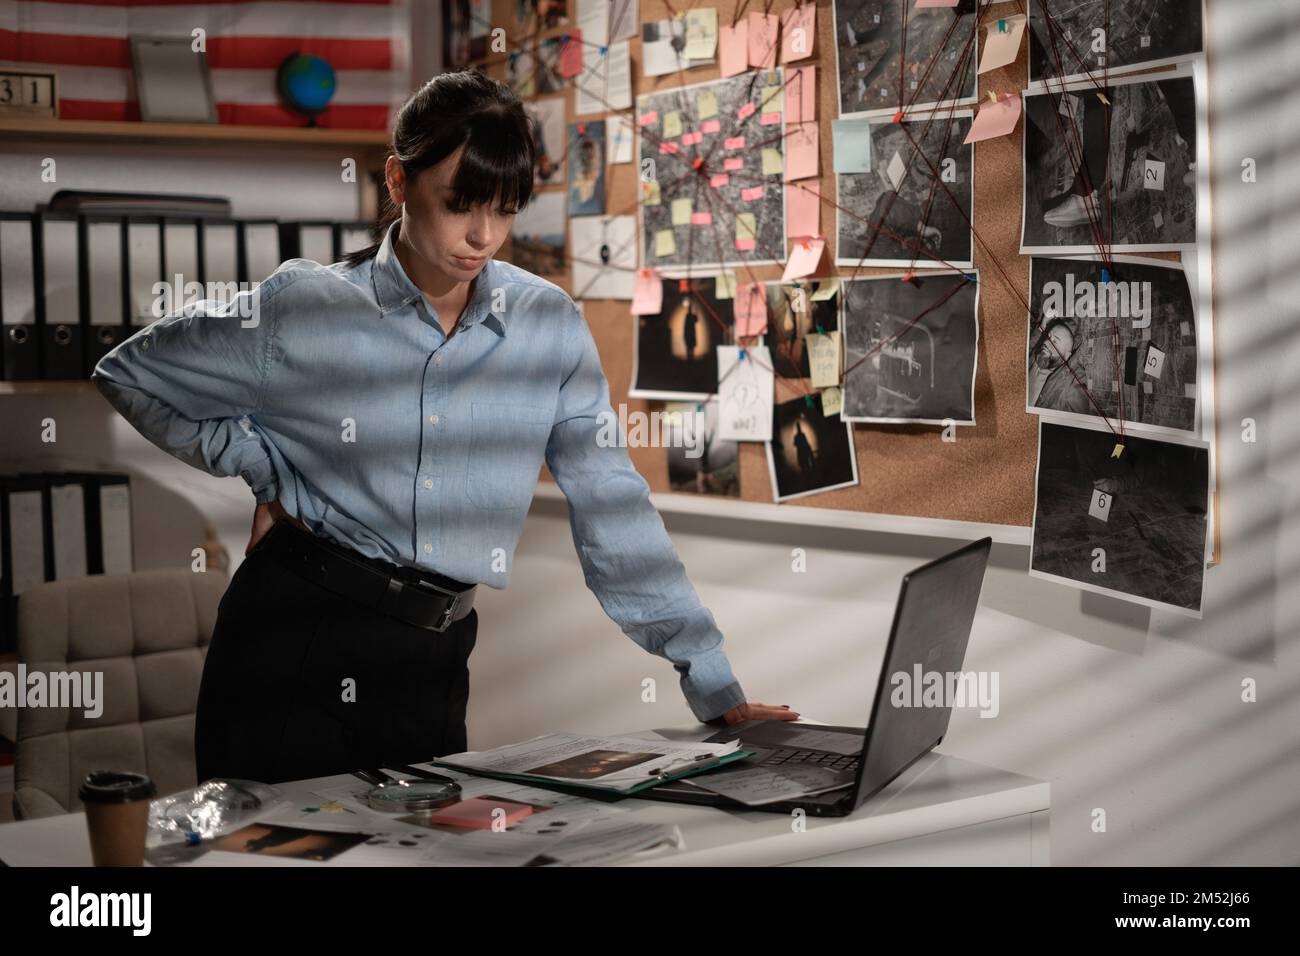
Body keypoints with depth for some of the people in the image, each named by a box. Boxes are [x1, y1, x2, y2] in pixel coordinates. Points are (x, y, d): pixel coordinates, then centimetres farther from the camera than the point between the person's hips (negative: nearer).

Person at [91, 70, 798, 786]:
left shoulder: (550, 327, 2)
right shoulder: (303, 310, -5)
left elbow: (611, 510, 3)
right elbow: (126, 373, 8)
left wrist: (714, 688, -1)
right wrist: (263, 469, 1)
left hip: (430, 662, 3)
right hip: (293, 638, -2)